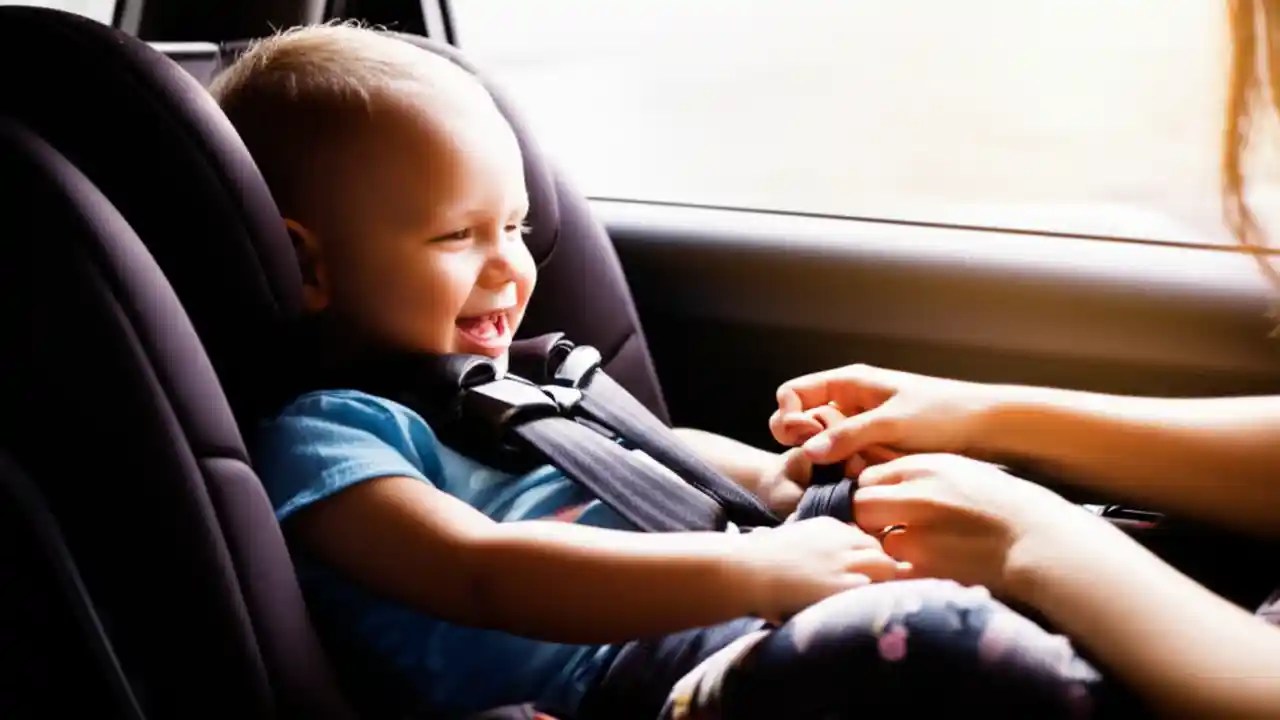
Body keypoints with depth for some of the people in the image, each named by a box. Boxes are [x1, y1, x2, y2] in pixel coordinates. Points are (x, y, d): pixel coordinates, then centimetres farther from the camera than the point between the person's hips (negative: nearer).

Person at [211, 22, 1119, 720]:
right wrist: (758, 570, -26)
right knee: (930, 632, -31)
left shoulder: (506, 383, 23)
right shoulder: (321, 435, -3)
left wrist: (767, 476, 12)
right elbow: (483, 574, -20)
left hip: (718, 614, 10)